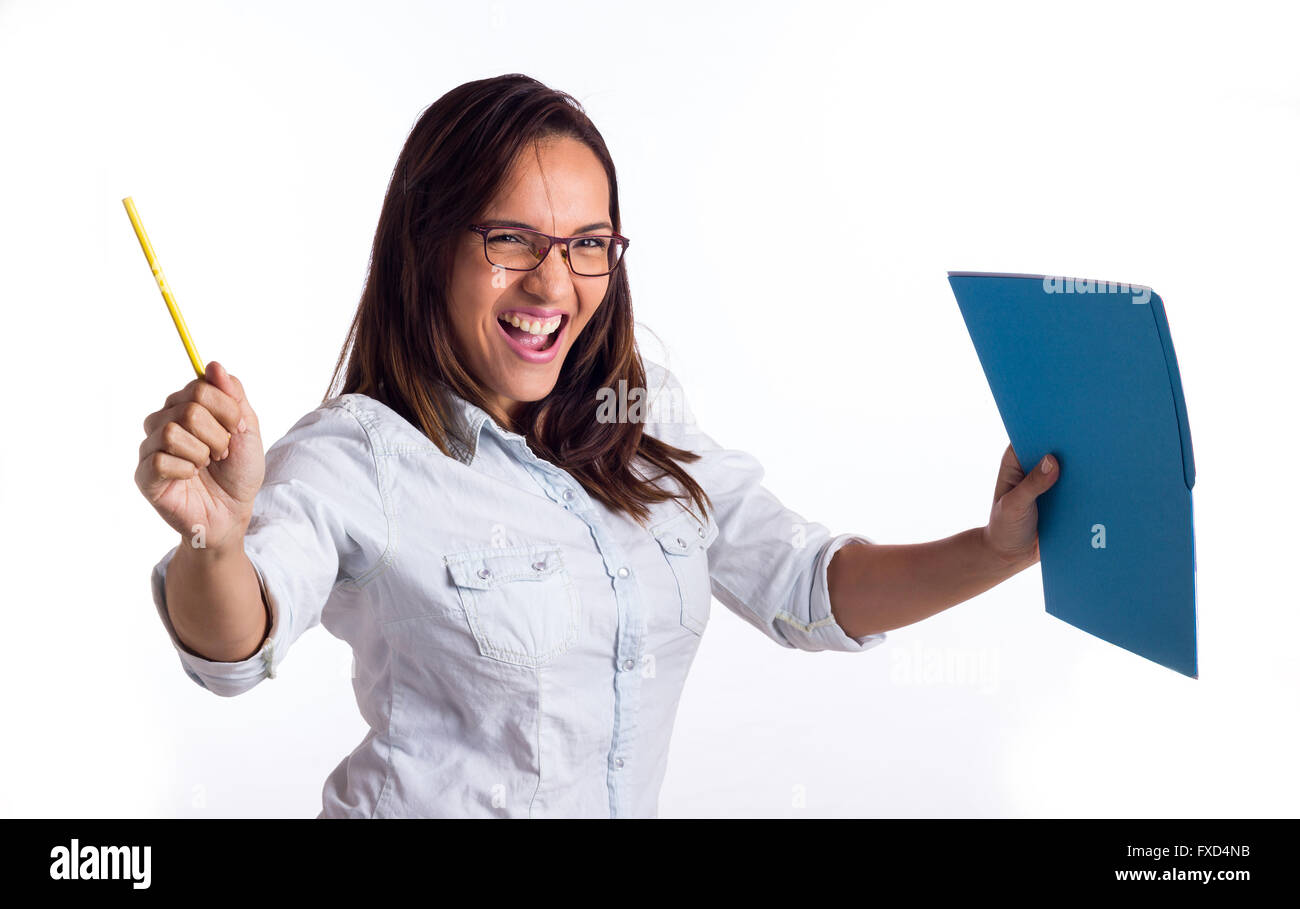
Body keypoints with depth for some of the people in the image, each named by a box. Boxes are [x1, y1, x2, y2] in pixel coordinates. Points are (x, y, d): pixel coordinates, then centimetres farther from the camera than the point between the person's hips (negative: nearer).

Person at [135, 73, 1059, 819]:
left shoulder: (646, 417, 4)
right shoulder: (359, 457, -13)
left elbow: (805, 586, 3)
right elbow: (239, 643, -28)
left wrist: (992, 552, -11)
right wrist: (215, 544, -48)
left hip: (631, 805, 5)